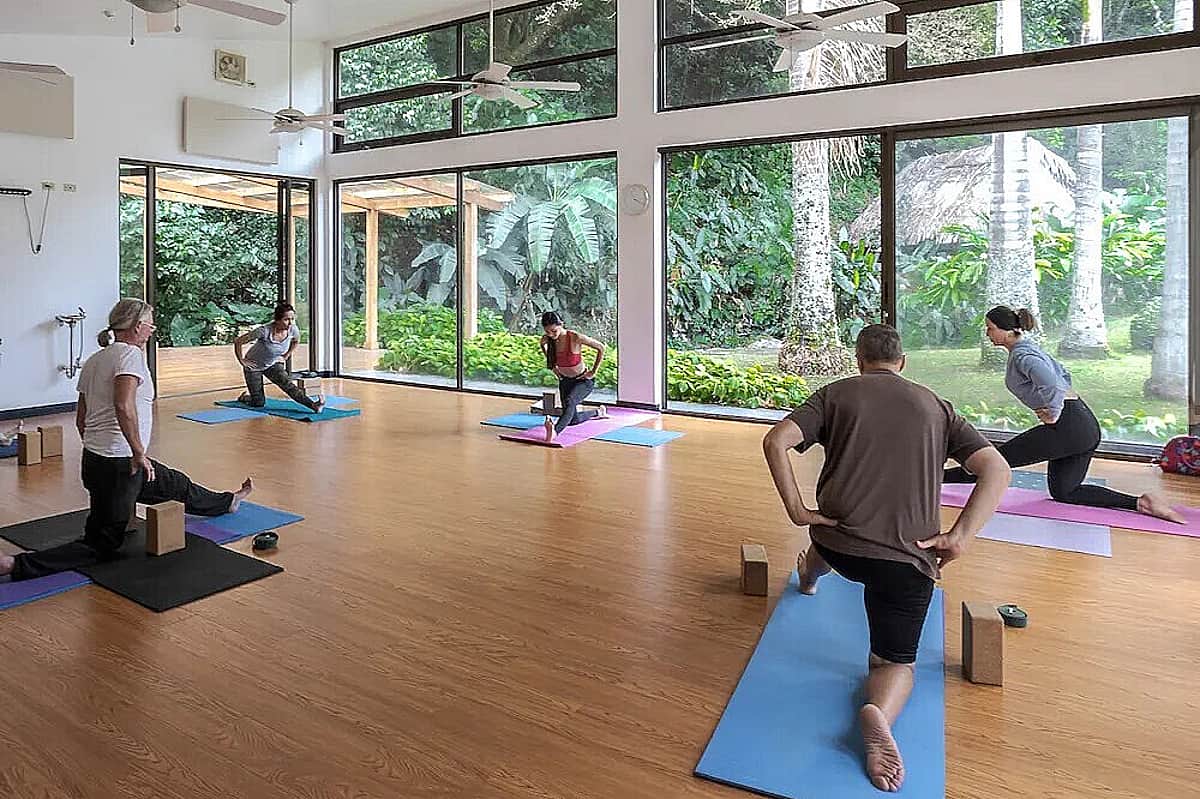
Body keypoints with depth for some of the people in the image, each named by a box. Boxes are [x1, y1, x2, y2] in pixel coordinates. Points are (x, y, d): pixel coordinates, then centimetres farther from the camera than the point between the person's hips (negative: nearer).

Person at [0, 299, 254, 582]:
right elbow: (123, 405, -31)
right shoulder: (130, 353, -15)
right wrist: (139, 453, -23)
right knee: (100, 545, 4)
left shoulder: (94, 360, 12)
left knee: (178, 485, 28)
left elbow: (81, 420, 18)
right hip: (119, 465, -10)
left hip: (94, 460, 10)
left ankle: (228, 502, 45)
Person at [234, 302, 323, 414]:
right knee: (259, 403, -1)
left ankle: (313, 405, -43)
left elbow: (296, 342, 8)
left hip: (273, 364, 3)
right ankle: (244, 397, 33)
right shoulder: (264, 331, -33)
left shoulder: (293, 330, -19)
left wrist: (285, 357, 5)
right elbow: (238, 341, -23)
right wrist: (242, 360, -16)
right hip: (254, 366, -3)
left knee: (287, 383, -26)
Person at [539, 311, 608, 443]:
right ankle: (599, 412, 38)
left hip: (584, 380, -6)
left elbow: (601, 348, -14)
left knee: (569, 401, -37)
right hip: (565, 381, 6)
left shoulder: (575, 338, -26)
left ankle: (555, 431, -56)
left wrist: (593, 372, -11)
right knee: (573, 420, 11)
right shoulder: (546, 340, -13)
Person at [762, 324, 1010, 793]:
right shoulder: (936, 407, 12)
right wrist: (960, 537, -5)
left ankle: (809, 574, 69)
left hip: (837, 541, 1)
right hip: (908, 557, 0)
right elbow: (997, 471, 1)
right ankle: (879, 713, -20)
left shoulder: (836, 393, 6)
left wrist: (796, 510, -4)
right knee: (895, 660, 13)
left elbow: (775, 442, -9)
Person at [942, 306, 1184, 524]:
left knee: (999, 460, -5)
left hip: (1068, 426, -10)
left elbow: (1052, 386, -31)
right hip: (1087, 427, 10)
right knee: (1065, 492, 15)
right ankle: (1142, 502, 9)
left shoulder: (1021, 355, -13)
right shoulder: (1028, 347, 18)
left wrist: (1053, 414, -16)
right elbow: (1065, 375, 33)